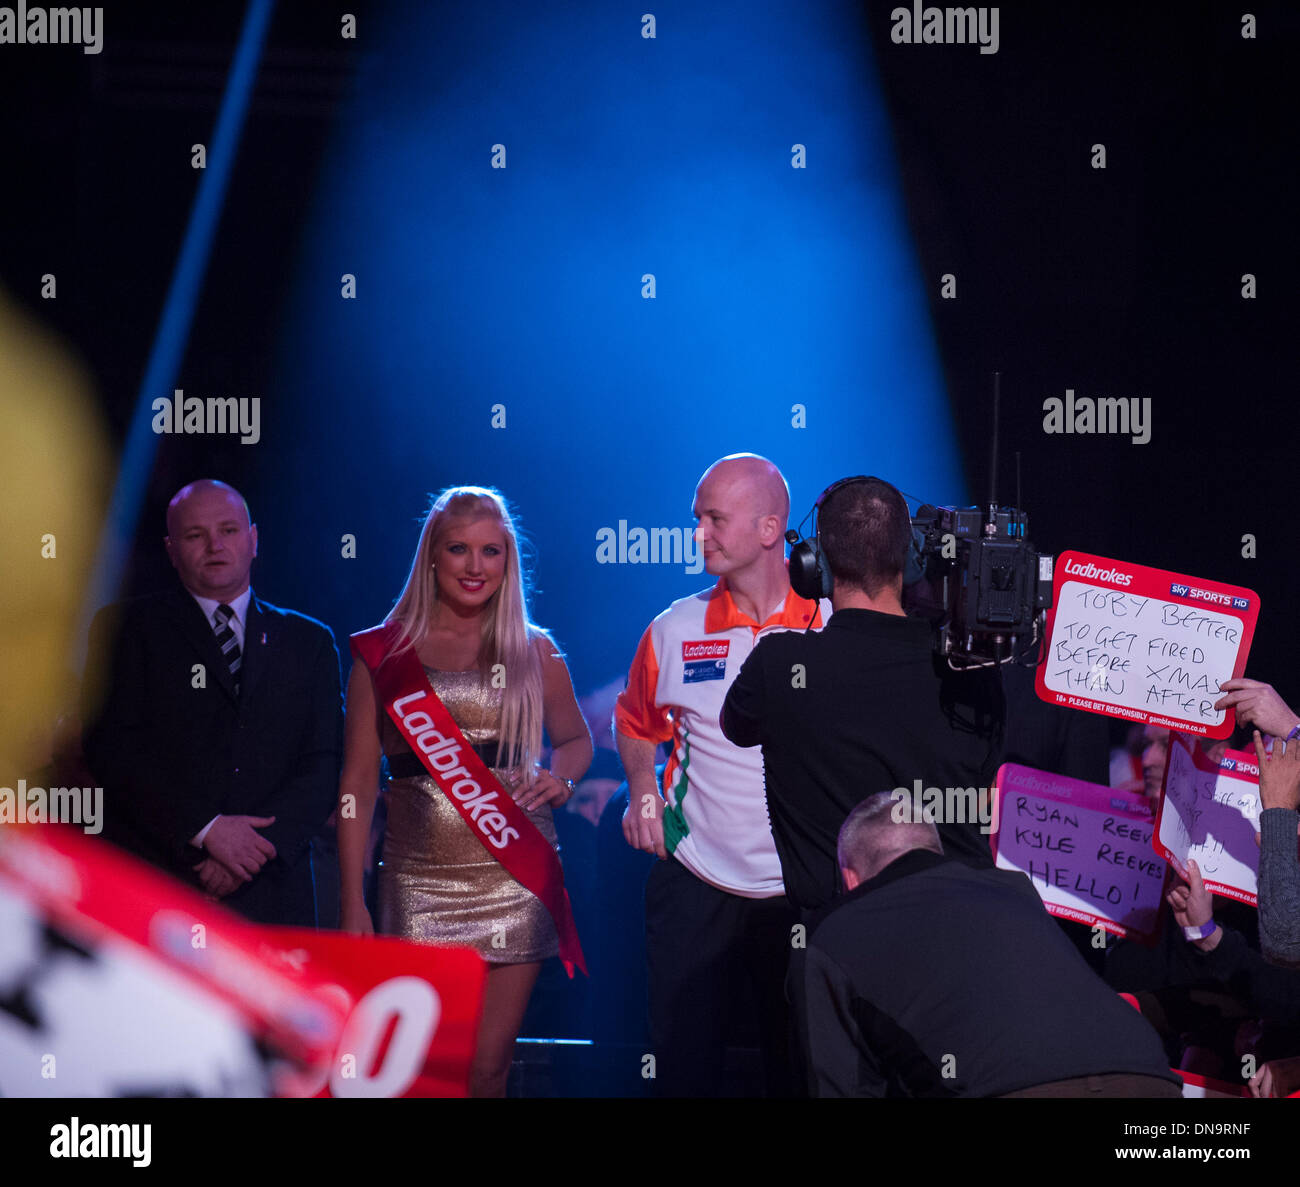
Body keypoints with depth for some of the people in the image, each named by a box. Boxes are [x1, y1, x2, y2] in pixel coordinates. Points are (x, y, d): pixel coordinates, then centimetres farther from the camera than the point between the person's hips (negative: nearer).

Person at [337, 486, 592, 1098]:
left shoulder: (534, 652, 8)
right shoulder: (383, 654, 4)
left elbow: (575, 738, 22)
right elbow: (358, 784, 3)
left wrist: (560, 777, -3)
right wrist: (352, 905, -3)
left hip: (513, 879, 1)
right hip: (419, 881, -1)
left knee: (488, 1068, 1)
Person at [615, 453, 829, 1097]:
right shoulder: (674, 631, 2)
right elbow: (636, 722, 20)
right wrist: (642, 792, 5)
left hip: (804, 891, -1)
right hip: (693, 886, 1)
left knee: (799, 1067, 7)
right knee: (684, 1065, 4)